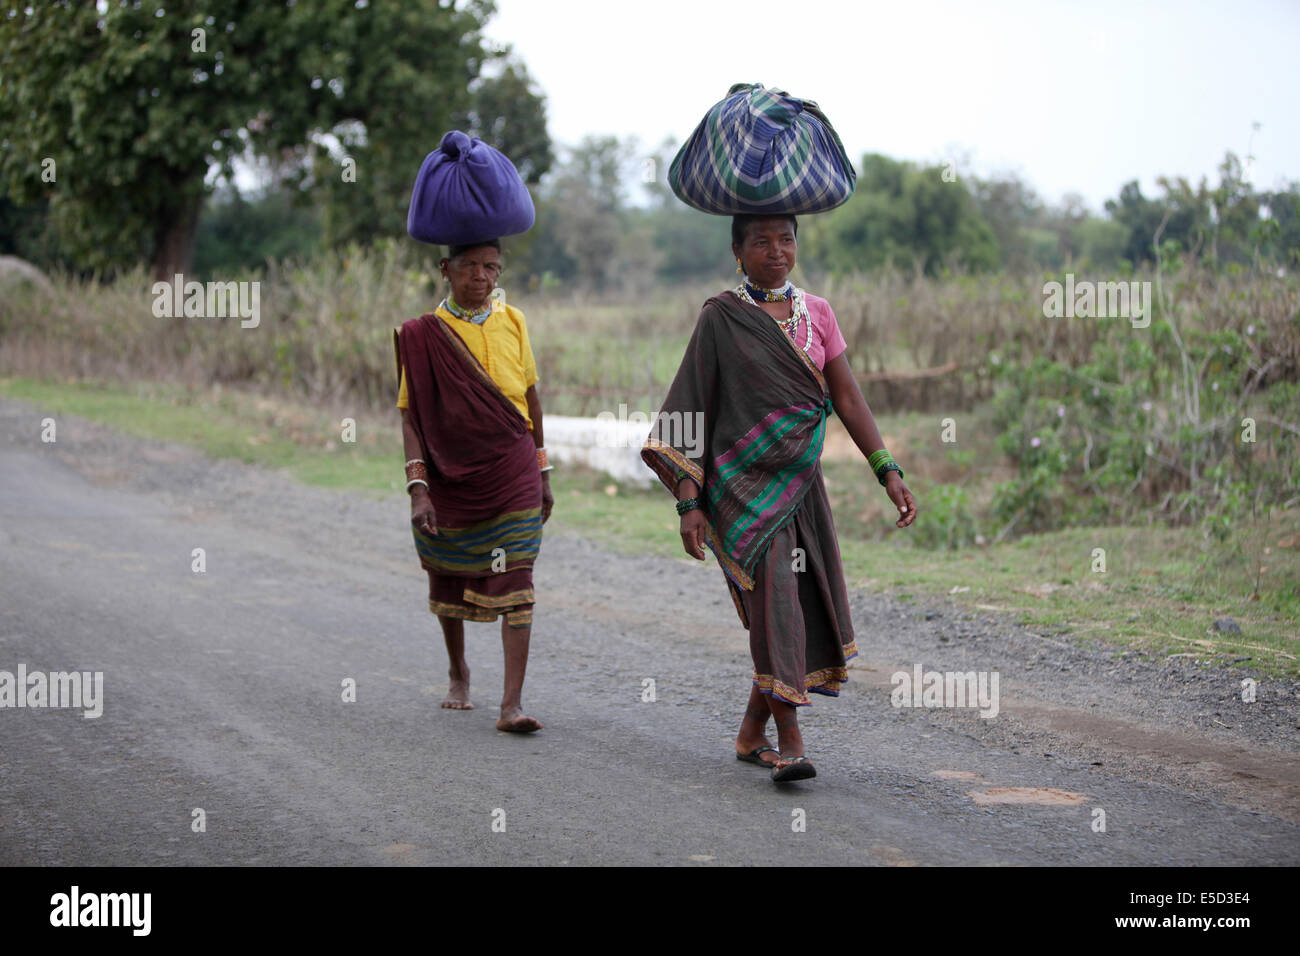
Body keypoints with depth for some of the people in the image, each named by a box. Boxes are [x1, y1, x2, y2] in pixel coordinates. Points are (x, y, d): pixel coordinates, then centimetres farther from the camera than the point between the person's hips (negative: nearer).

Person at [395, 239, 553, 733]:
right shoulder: (423, 335, -3)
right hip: (450, 474, 0)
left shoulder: (512, 322, 5)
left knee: (515, 584, -10)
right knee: (448, 581, 13)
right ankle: (458, 673, 39)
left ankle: (512, 704, -13)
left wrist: (542, 474, 13)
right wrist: (418, 489, -14)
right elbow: (411, 416, -5)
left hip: (512, 473, 0)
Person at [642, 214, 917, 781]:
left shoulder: (816, 312, 10)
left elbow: (847, 397, 7)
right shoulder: (720, 317, -2)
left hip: (800, 479, 5)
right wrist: (689, 501, -11)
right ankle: (788, 740, -18)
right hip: (744, 482, -5)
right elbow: (693, 410, -4)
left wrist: (887, 472, -3)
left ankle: (751, 733, 22)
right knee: (774, 594, -18)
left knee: (804, 605, 6)